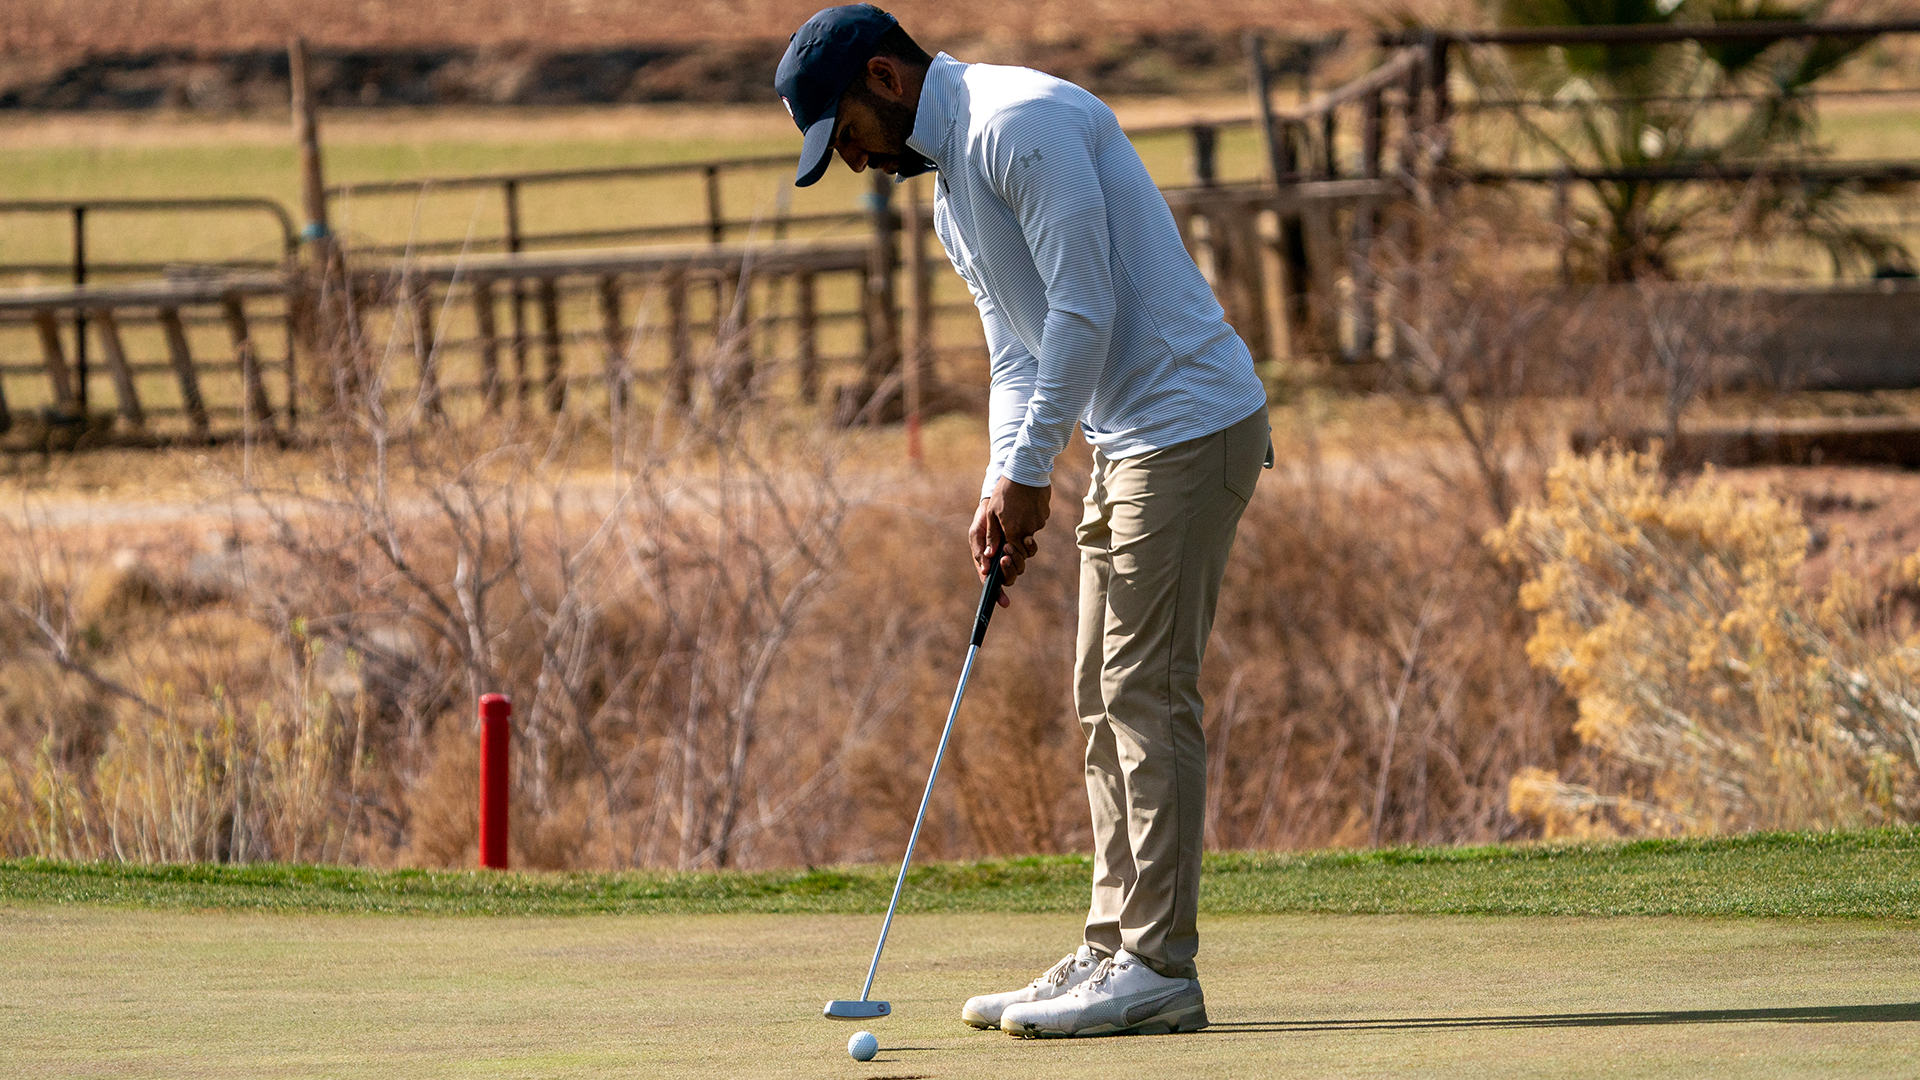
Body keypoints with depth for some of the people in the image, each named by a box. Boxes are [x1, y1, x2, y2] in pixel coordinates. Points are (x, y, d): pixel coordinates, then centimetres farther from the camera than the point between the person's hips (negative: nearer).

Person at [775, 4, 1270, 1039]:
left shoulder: (1021, 122, -15)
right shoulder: (951, 188, 18)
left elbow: (1084, 310, -20)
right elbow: (1018, 355, 21)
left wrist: (1027, 472, -15)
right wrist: (1003, 487, 6)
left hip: (1187, 426, -10)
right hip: (1131, 441, 10)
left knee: (1146, 691, -11)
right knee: (1106, 700, 10)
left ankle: (1158, 966, -11)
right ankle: (1114, 953, 12)